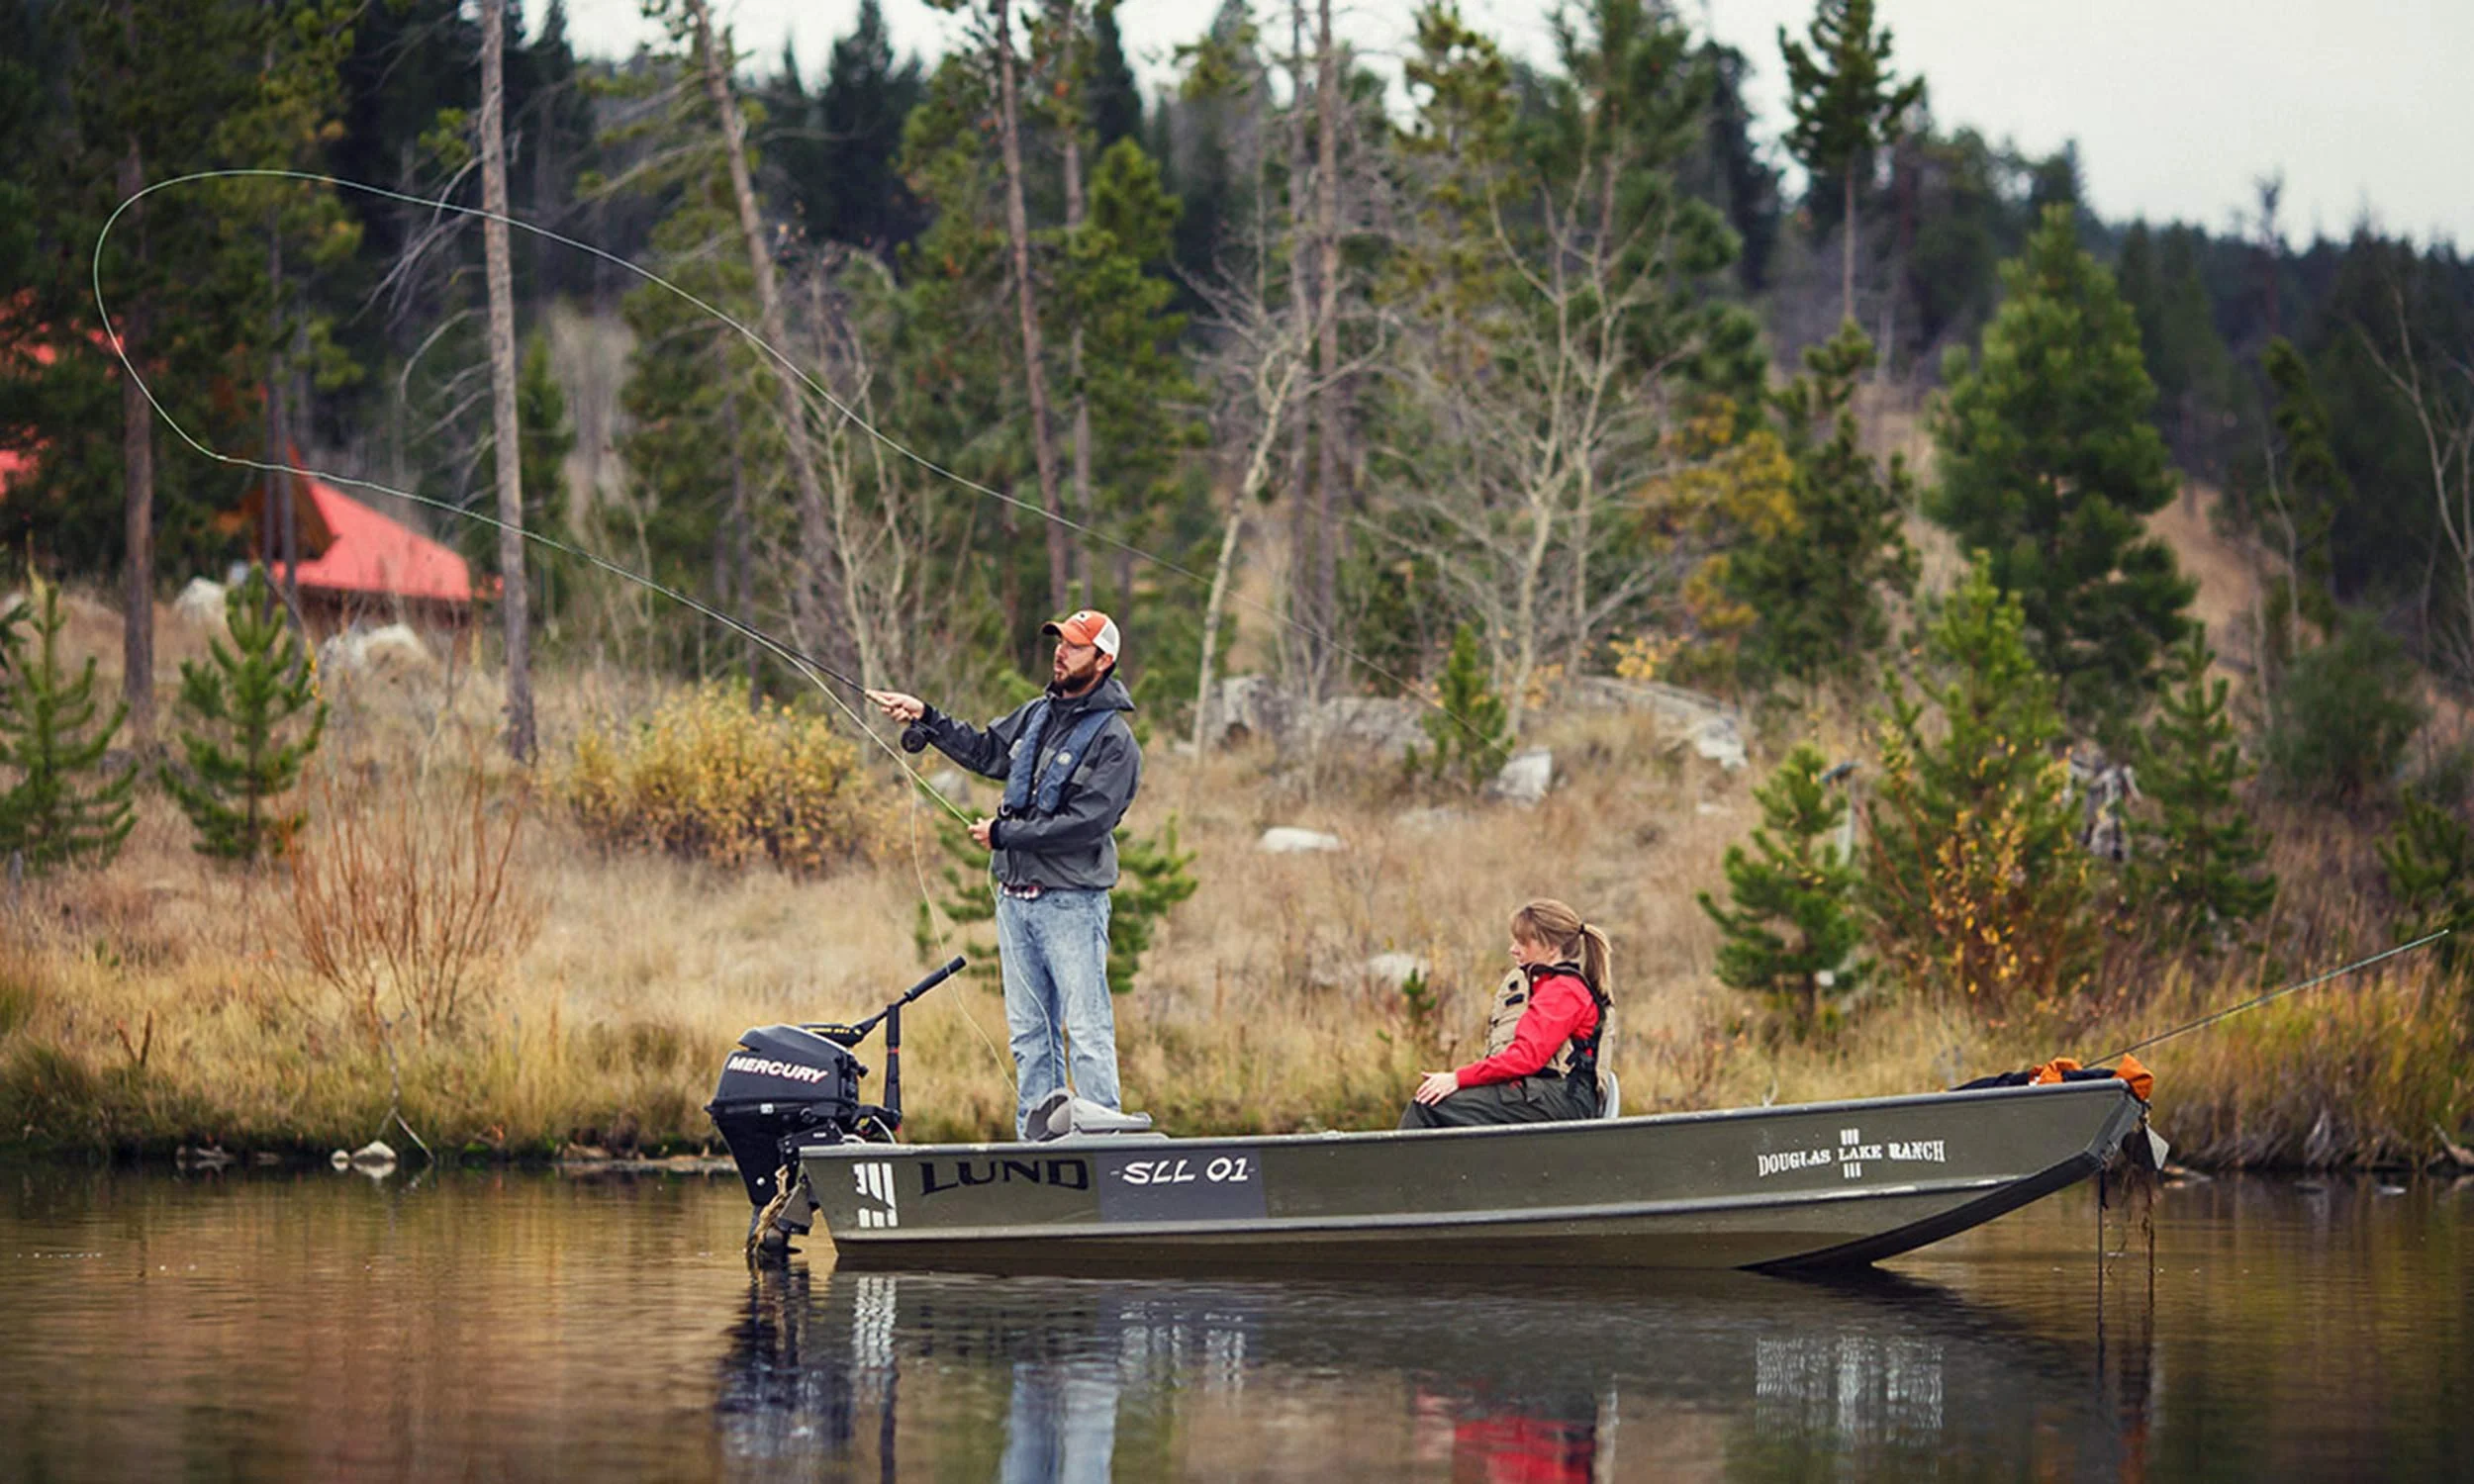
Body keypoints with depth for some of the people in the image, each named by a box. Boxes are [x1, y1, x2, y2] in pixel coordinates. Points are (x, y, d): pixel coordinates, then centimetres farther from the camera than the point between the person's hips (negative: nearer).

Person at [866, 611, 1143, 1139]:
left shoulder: (1115, 742, -10)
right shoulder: (1036, 714, 13)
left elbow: (1084, 823, -17)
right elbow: (984, 750, 26)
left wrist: (1004, 834, -13)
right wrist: (924, 718, 17)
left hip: (1071, 902, -7)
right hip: (1014, 897, 7)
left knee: (1087, 1031, -8)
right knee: (1029, 1032, 10)